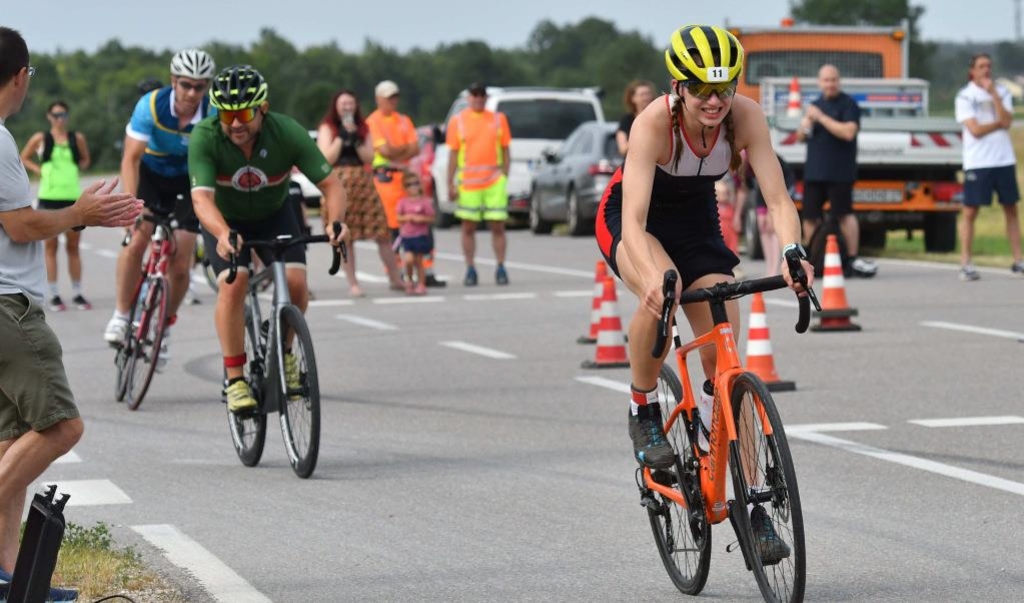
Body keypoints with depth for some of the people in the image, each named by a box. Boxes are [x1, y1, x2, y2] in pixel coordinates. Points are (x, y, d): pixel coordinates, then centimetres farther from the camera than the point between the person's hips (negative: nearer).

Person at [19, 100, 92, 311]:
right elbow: (24, 158, 12)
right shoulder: (40, 139, 2)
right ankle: (53, 295, 3)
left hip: (73, 196, 2)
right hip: (49, 197, -2)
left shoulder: (77, 138, 6)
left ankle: (77, 293, 11)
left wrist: (76, 169, 1)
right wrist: (40, 170, -2)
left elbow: (85, 160, 20)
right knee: (51, 246, 1)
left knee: (73, 247, 6)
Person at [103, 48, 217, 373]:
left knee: (180, 266, -5)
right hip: (150, 174, -1)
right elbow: (131, 159, -28)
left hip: (188, 180, 1)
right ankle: (121, 315, -8)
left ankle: (165, 326, 20)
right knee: (138, 239, -25)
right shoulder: (152, 105, -27)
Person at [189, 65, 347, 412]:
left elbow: (331, 185, -26)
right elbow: (202, 198, -41)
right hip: (225, 220, -1)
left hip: (274, 215, 1)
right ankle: (235, 379, -14)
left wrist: (335, 220, -47)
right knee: (233, 285, -25)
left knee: (295, 282, -19)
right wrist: (223, 235, -61)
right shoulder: (204, 138, -31)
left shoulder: (287, 133, -28)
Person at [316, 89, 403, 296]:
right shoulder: (327, 128, 6)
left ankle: (396, 278, 6)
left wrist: (355, 139, -7)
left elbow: (369, 158, 6)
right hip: (339, 182, -3)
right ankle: (353, 283, 2)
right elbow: (327, 158, -5)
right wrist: (341, 137, -10)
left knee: (382, 232, -3)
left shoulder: (363, 128, 16)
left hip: (363, 181, 3)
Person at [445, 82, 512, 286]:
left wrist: (505, 177, 1)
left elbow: (505, 152, 11)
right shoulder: (457, 121, 4)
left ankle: (501, 269, 6)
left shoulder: (498, 119, 7)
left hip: (495, 182, 0)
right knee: (468, 227, 3)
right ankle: (470, 269, 9)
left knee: (498, 226, -1)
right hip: (468, 183, 0)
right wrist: (450, 185, 0)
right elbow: (453, 155, 5)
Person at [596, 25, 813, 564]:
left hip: (697, 220, 3)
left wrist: (792, 252, -48)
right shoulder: (655, 122, -33)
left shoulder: (746, 117, -25)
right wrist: (652, 275, -59)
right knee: (663, 292, -38)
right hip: (631, 219, -3)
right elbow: (634, 219, -41)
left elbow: (778, 197, -28)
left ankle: (755, 505, -4)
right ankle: (642, 412, -13)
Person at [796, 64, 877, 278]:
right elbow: (800, 137, 22)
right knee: (810, 216, 6)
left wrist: (821, 118, -17)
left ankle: (852, 259, -5)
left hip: (839, 171, -7)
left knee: (844, 214, -10)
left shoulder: (848, 104, -4)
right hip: (814, 170, 7)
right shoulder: (814, 105, 18)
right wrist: (804, 125, -2)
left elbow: (848, 132, -19)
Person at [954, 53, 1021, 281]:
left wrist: (993, 94, -10)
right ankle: (965, 264, 0)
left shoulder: (1002, 92, 9)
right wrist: (1000, 123, -5)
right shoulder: (965, 96, -2)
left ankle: (1017, 261, 10)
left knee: (1011, 209, 5)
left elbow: (1007, 122, -7)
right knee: (970, 211, -4)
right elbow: (975, 130, -12)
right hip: (977, 162, -4)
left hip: (1004, 160, 4)